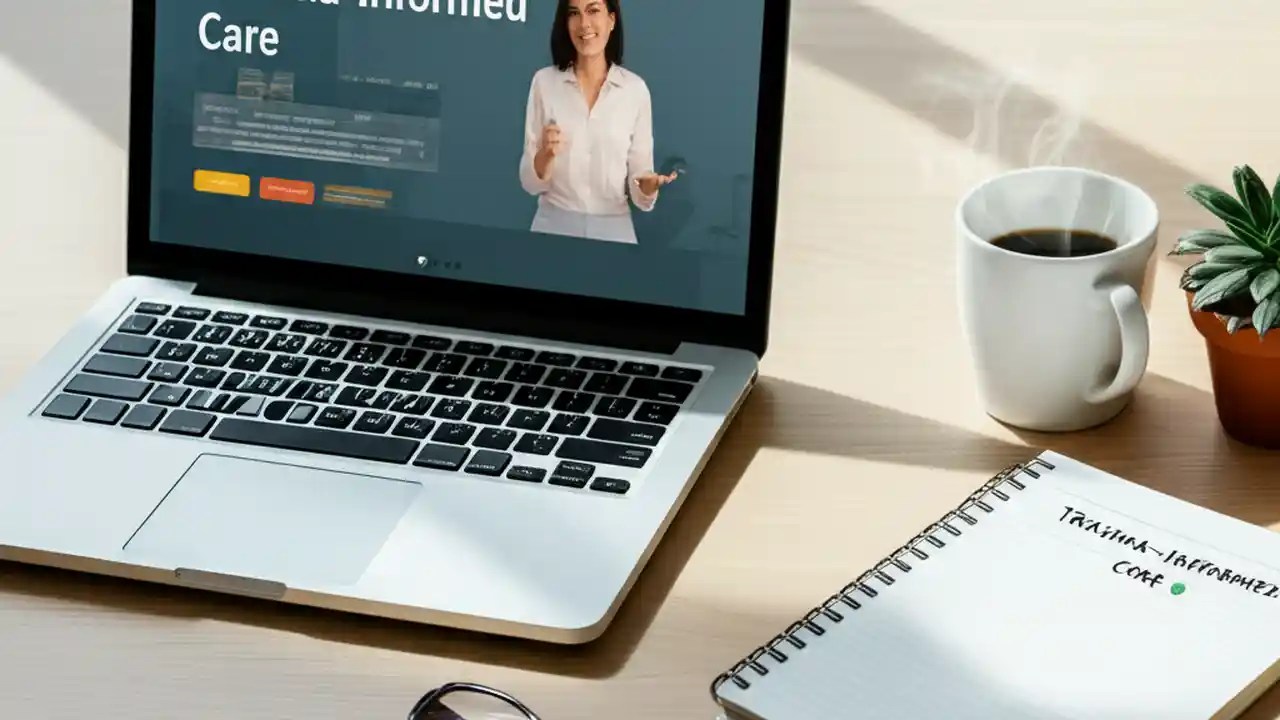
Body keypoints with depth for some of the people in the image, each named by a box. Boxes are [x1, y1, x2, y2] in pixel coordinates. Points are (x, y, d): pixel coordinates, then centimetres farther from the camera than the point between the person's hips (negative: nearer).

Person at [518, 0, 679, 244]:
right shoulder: (544, 81, -2)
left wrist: (650, 185, -20)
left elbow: (639, 181, 1)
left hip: (613, 229, 0)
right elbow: (531, 181, -2)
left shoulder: (635, 88, -2)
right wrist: (546, 154, -21)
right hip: (553, 225, 0)